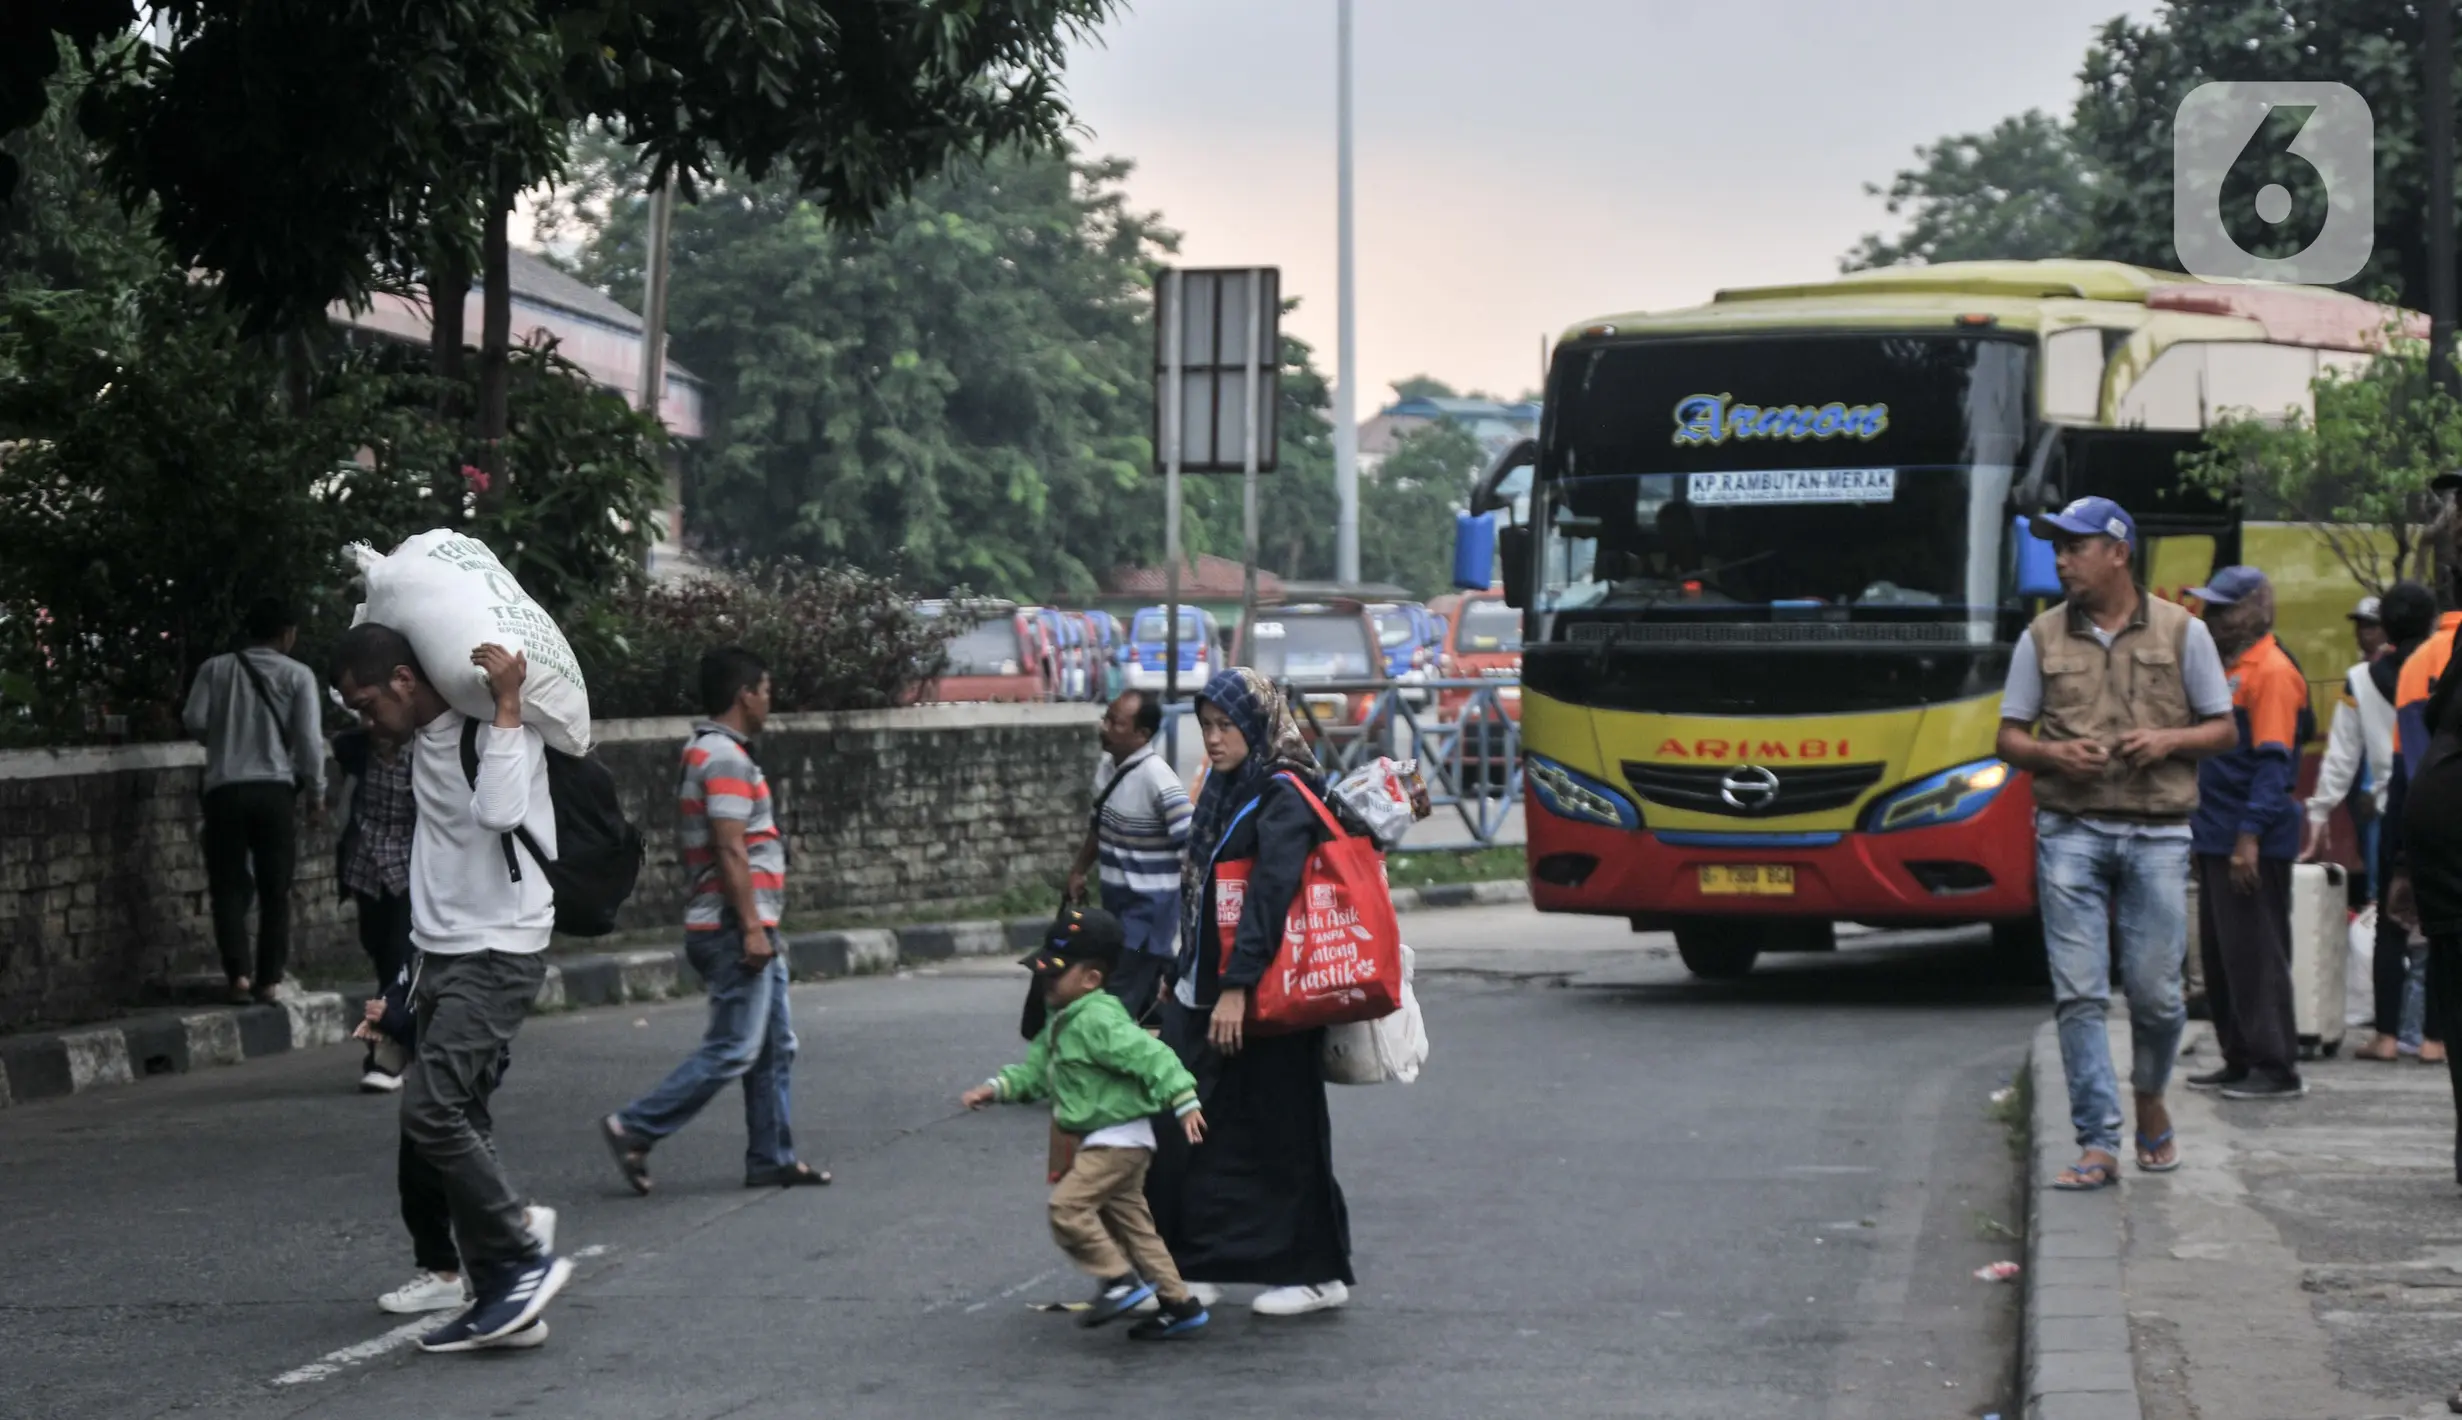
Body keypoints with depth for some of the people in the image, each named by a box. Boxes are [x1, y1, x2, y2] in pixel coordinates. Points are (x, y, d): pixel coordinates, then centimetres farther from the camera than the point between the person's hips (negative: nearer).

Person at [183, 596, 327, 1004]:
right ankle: (268, 979, 5)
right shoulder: (298, 675, 1)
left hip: (225, 789, 1)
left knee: (229, 886, 6)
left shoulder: (216, 669, 6)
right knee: (274, 890, 8)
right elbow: (309, 739, -4)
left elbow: (193, 720, 0)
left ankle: (238, 974, -8)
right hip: (275, 790, -1)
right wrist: (316, 793, 7)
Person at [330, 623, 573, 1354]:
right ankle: (497, 1296, 8)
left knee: (431, 1108, -19)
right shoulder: (423, 734, 8)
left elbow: (500, 811, -36)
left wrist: (506, 703, -31)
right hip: (443, 955, 9)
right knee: (455, 1120, 6)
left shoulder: (502, 727, -15)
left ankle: (524, 1262, -11)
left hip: (498, 956, -9)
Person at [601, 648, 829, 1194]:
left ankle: (772, 1158, 13)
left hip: (747, 929, 11)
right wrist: (752, 927, -21)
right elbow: (729, 850, -21)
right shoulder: (726, 759, -15)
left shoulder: (709, 754, 17)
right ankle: (634, 1129, -6)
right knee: (732, 1049, -9)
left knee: (775, 1047, 11)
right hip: (736, 928, -11)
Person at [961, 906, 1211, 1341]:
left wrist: (1183, 1101, -35)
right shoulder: (1060, 1023, 12)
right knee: (1130, 1221, 13)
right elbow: (1037, 1069, 16)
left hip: (1119, 1138, -11)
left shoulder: (1100, 1020, -21)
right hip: (1101, 1142, 11)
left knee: (1069, 1205, -18)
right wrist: (995, 1088, 2)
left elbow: (1151, 1056, -28)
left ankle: (1120, 1279, -11)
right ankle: (1178, 1303, 17)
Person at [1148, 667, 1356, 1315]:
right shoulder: (1222, 789, 14)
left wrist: (1238, 987, -28)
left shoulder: (1284, 798, -13)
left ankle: (1318, 1273, 9)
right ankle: (1188, 1265, 14)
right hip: (1201, 993, 9)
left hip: (1261, 998, -9)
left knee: (1278, 1135, -1)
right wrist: (1181, 974, 21)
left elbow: (1271, 894, -22)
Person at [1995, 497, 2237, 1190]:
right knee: (2079, 994, -7)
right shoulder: (2042, 638, 9)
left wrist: (2168, 740, -11)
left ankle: (2151, 1101, 29)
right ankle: (2098, 1145, -5)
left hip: (2157, 832, -1)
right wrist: (2052, 754, -10)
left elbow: (2222, 729, 9)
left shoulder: (2182, 632, 5)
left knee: (2156, 991, 0)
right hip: (2070, 829, 1)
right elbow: (2010, 738, 11)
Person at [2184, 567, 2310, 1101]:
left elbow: (2274, 763, -18)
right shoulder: (2227, 667, 16)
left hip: (2252, 844, -10)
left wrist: (2249, 837, -23)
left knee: (2256, 956, -7)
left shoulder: (2273, 671, -13)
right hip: (2215, 837, 10)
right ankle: (2240, 1060, 20)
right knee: (2219, 956, 13)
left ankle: (2277, 1068, -3)